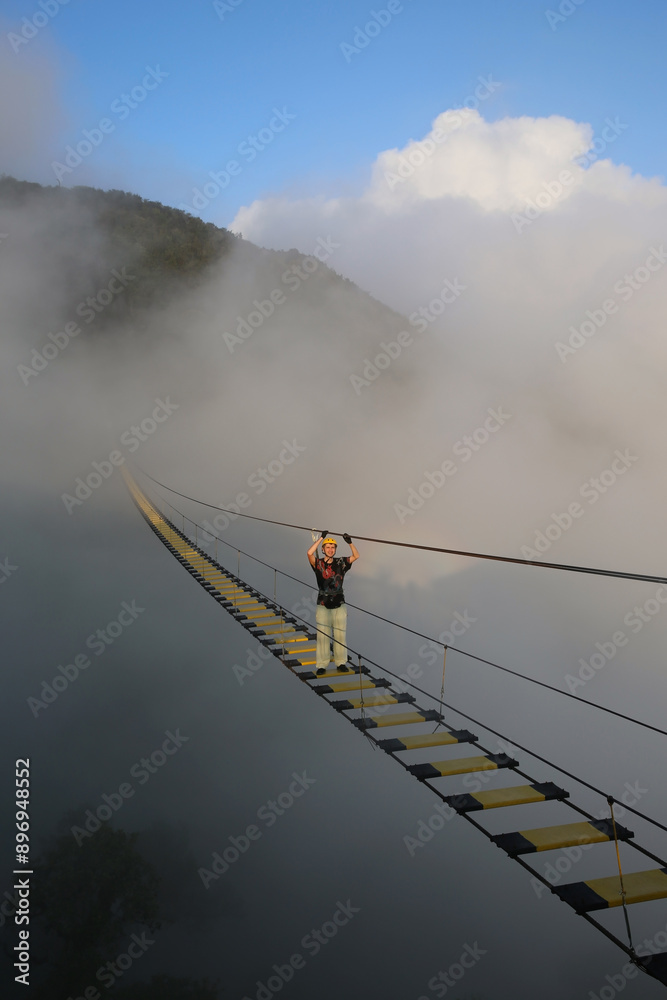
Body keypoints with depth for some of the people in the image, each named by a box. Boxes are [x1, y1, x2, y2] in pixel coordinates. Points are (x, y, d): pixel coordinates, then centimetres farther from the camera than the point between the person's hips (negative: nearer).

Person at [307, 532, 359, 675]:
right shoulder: (318, 564, -1)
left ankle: (341, 662, 14)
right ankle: (321, 665, 4)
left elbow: (356, 556, 3)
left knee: (340, 635, 5)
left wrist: (350, 543, -12)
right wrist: (321, 538, -17)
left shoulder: (340, 563, 7)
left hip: (339, 605, 2)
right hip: (323, 605, -2)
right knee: (322, 635, -2)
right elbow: (310, 553, -19)